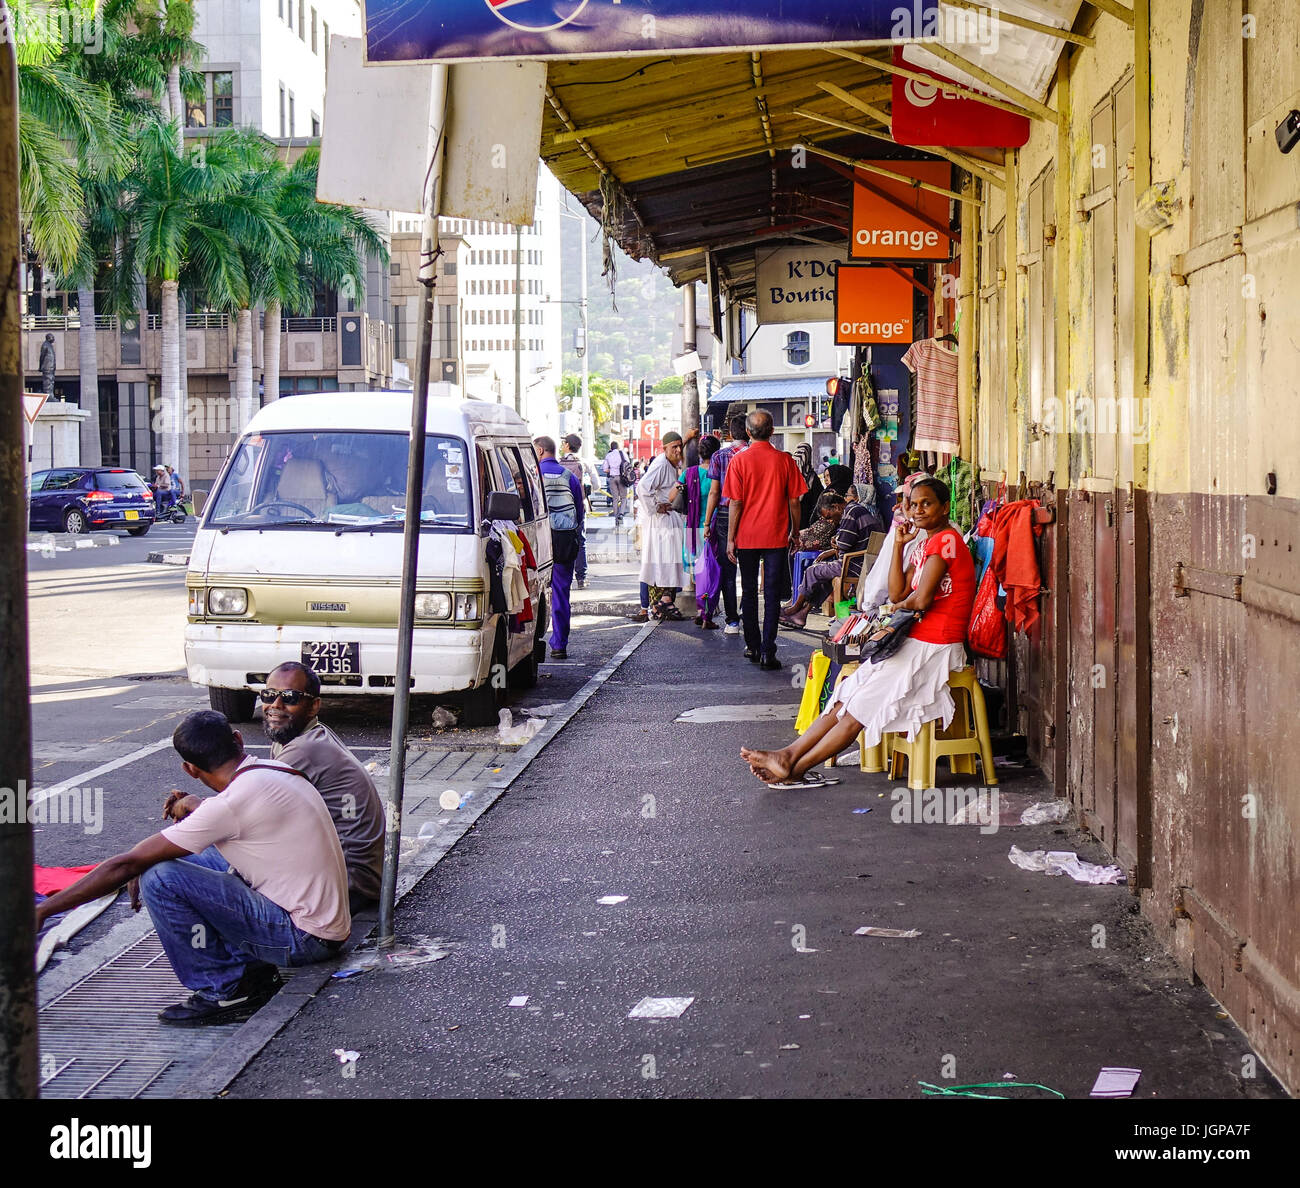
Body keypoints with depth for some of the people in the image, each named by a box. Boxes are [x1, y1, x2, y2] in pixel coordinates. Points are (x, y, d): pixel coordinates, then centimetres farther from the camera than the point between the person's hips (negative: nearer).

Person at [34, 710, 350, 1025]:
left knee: (161, 878, -17)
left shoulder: (231, 804, -20)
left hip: (306, 938, -9)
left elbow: (126, 865, -16)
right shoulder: (273, 770, 5)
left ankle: (225, 992, -4)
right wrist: (193, 806, 22)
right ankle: (252, 973, 11)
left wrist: (43, 910, -9)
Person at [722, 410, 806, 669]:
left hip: (747, 537, 0)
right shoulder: (784, 460, -3)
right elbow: (794, 502, 0)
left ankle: (752, 646, 20)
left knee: (749, 592, 14)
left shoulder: (739, 461, -5)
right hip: (777, 537, 0)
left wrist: (730, 539, 1)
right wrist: (795, 533, 12)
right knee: (772, 593, 1)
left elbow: (735, 504, -6)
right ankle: (767, 651, -5)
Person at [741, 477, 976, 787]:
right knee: (846, 696, -1)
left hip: (933, 650, -10)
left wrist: (901, 606, 2)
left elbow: (921, 600, -20)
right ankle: (790, 754, -5)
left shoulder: (945, 540, -13)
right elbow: (897, 593, 12)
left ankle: (796, 768, -7)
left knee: (862, 705, -10)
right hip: (914, 644, 10)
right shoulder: (928, 545, 19)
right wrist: (899, 545, 6)